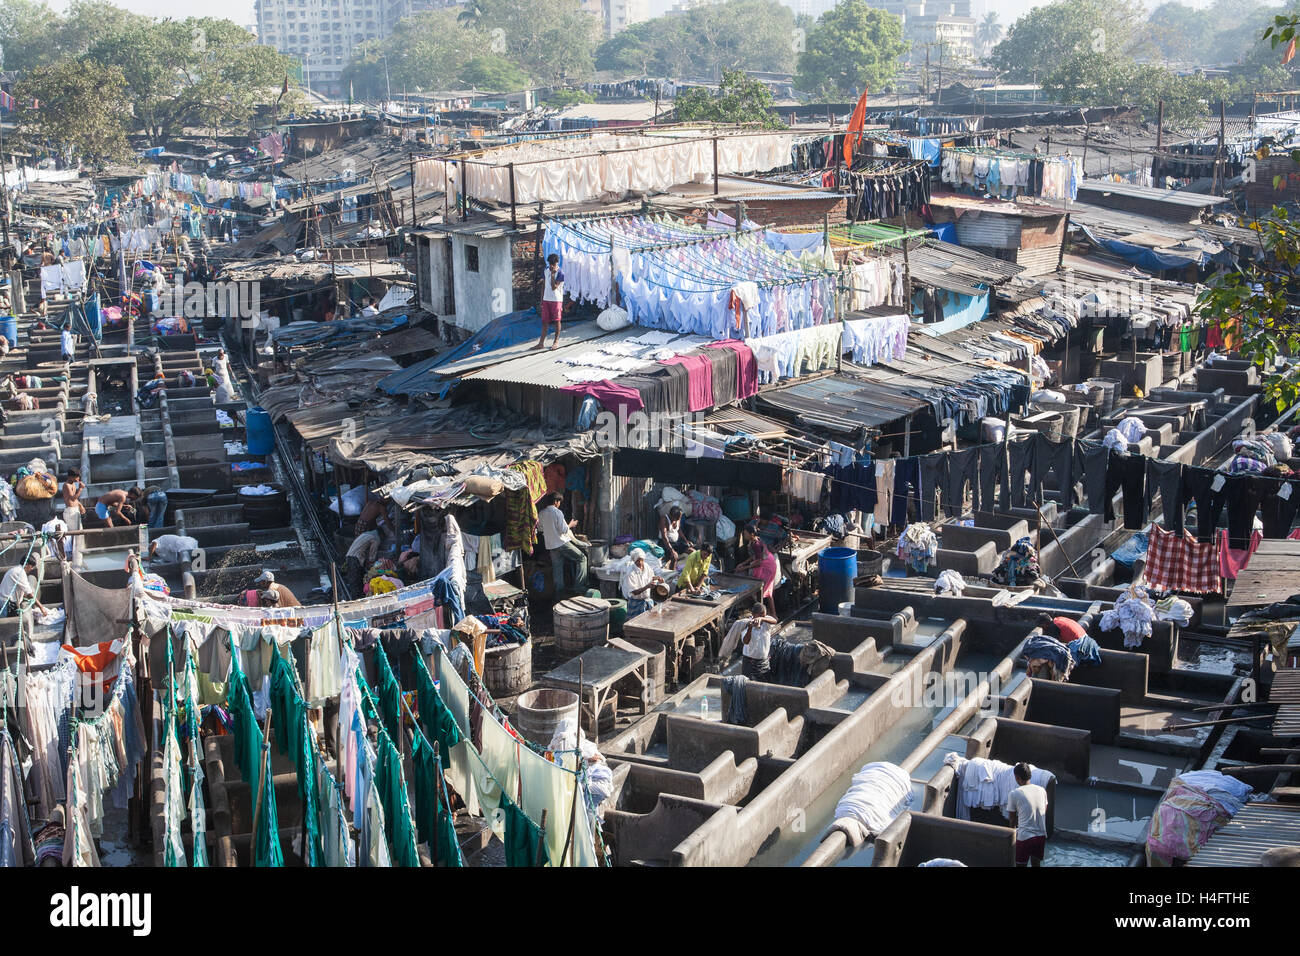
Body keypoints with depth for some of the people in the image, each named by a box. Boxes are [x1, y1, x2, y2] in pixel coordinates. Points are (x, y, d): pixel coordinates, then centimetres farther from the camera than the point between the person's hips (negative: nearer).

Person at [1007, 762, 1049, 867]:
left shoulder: (1014, 794, -11)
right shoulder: (1042, 791, 2)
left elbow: (1012, 818, 0)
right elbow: (1044, 813, 13)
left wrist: (1014, 828, 20)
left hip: (1024, 837, -4)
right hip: (1041, 835, 4)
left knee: (1021, 864, 9)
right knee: (1036, 863, 20)